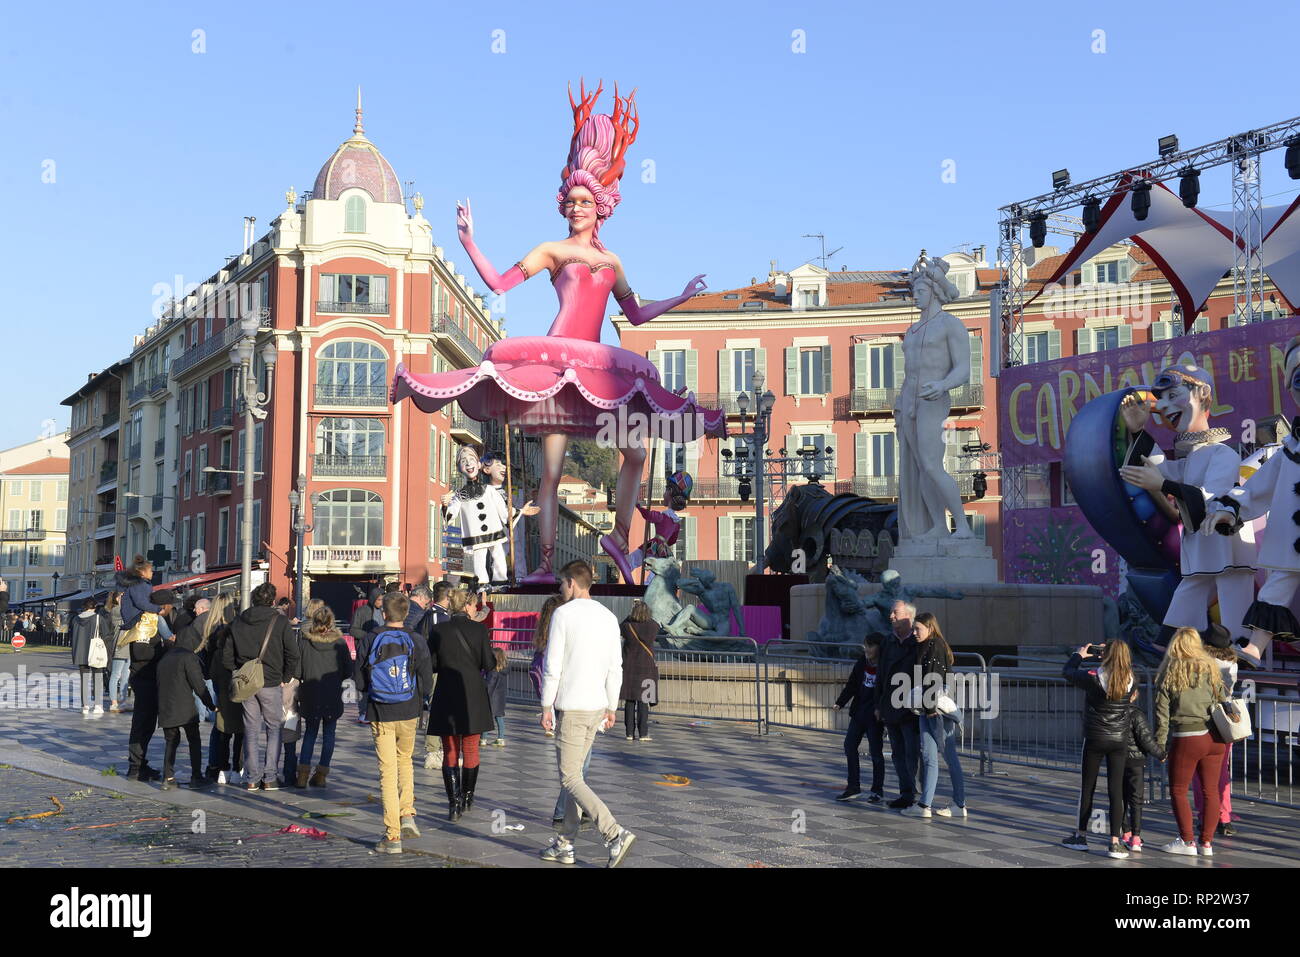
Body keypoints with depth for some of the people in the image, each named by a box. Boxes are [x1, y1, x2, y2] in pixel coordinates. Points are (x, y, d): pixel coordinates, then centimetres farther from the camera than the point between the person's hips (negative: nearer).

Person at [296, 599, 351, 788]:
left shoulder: (303, 641, -7)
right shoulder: (339, 642, -6)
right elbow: (348, 670, -1)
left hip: (311, 696, 0)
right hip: (333, 696, 0)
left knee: (310, 732, 13)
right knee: (329, 733, 9)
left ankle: (303, 773, 8)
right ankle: (321, 774, 9)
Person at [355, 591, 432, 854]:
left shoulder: (369, 641, -5)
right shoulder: (416, 643, -3)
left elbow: (360, 683, -1)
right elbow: (425, 683, -3)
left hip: (380, 715, -1)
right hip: (408, 714, 1)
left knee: (387, 771, 1)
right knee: (405, 760, 23)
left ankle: (392, 835, 0)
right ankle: (407, 815, 9)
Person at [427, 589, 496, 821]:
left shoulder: (438, 631, -2)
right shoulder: (479, 630, -6)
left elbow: (432, 664, -1)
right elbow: (489, 664, -6)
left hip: (446, 696, 1)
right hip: (473, 696, -1)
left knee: (450, 752, 6)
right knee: (471, 749, 15)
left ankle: (454, 804, -3)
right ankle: (467, 797, 24)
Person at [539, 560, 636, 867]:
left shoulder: (563, 614, -9)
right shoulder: (609, 617, 9)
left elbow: (553, 666, -12)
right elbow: (616, 668, 10)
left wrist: (546, 707, -5)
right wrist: (611, 708, 17)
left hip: (571, 708, -7)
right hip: (597, 706, 7)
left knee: (570, 779, -4)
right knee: (574, 774, 15)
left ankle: (616, 835, -16)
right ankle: (565, 845, 18)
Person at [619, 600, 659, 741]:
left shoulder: (628, 626, -8)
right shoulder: (652, 627, -8)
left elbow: (619, 628, 16)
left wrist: (631, 613, 22)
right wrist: (643, 609, 24)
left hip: (629, 668, 1)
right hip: (646, 668, -1)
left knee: (629, 702, 8)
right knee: (643, 701, 1)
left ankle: (630, 732, 10)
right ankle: (642, 733, 0)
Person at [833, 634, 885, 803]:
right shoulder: (861, 663, 4)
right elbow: (852, 684, 8)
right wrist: (840, 702, -1)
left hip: (875, 715, -7)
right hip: (858, 712, 7)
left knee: (875, 751, 0)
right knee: (849, 745, 10)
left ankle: (878, 791, 12)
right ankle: (854, 787, 20)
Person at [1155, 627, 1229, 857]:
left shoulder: (1169, 674, -3)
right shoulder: (1210, 669, 5)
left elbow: (1162, 713, -4)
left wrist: (1159, 743, 0)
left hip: (1185, 739, -4)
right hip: (1214, 738, 4)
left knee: (1178, 790, 9)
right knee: (1211, 791, 10)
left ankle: (1187, 842, 8)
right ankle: (1207, 843, 13)